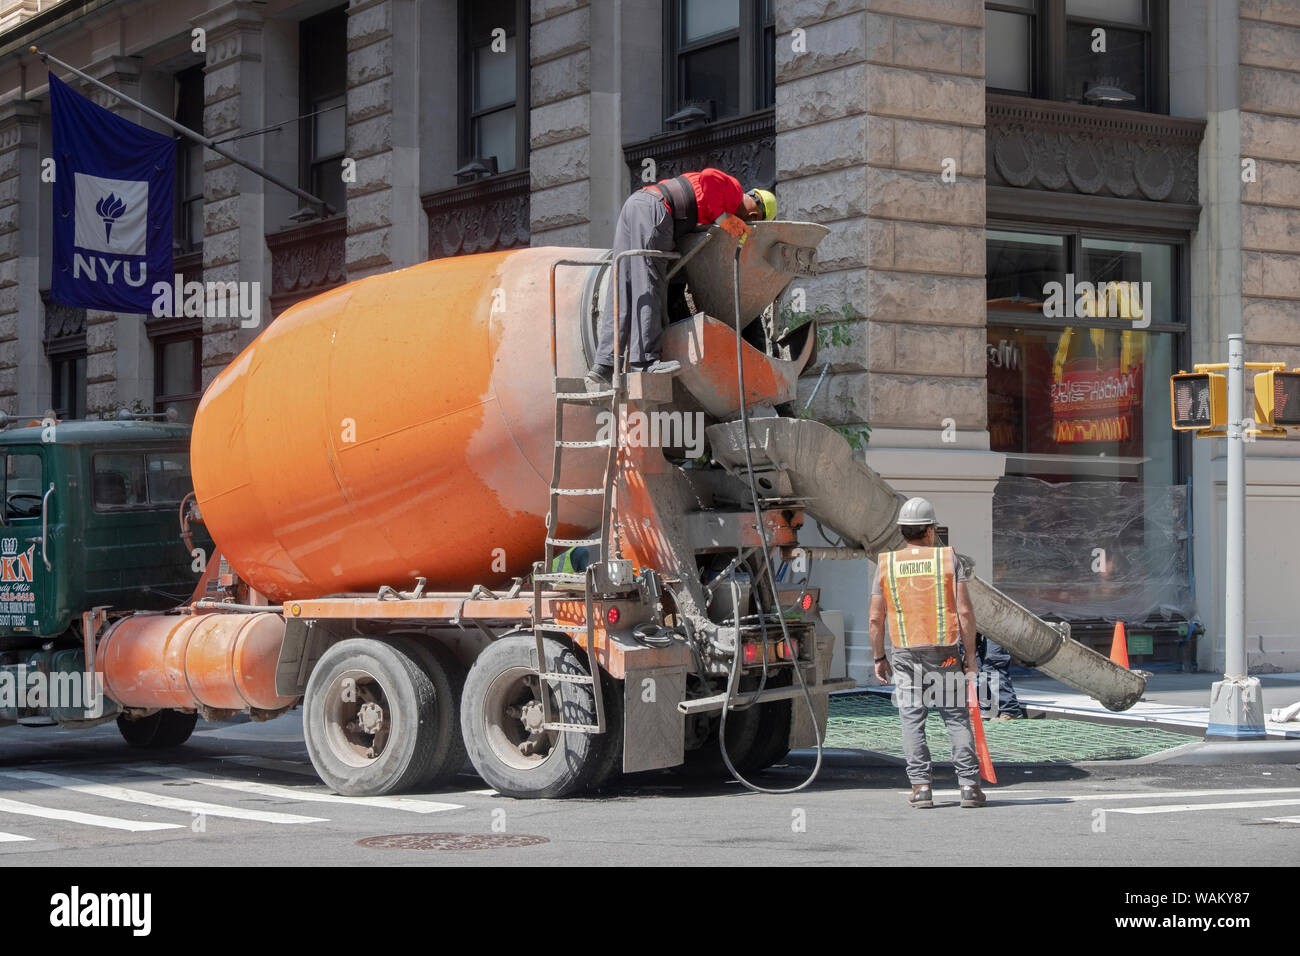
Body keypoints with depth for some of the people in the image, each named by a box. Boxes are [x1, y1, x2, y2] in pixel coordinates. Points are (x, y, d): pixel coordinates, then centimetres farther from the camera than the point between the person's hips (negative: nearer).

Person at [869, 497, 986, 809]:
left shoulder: (886, 564, 2)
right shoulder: (949, 559, -2)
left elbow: (876, 618, 2)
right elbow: (965, 612, -7)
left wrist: (879, 658, 11)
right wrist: (970, 655, -1)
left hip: (905, 654, 1)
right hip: (945, 653, -1)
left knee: (912, 720, 5)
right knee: (957, 717, 5)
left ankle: (921, 787, 1)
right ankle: (969, 785, 1)